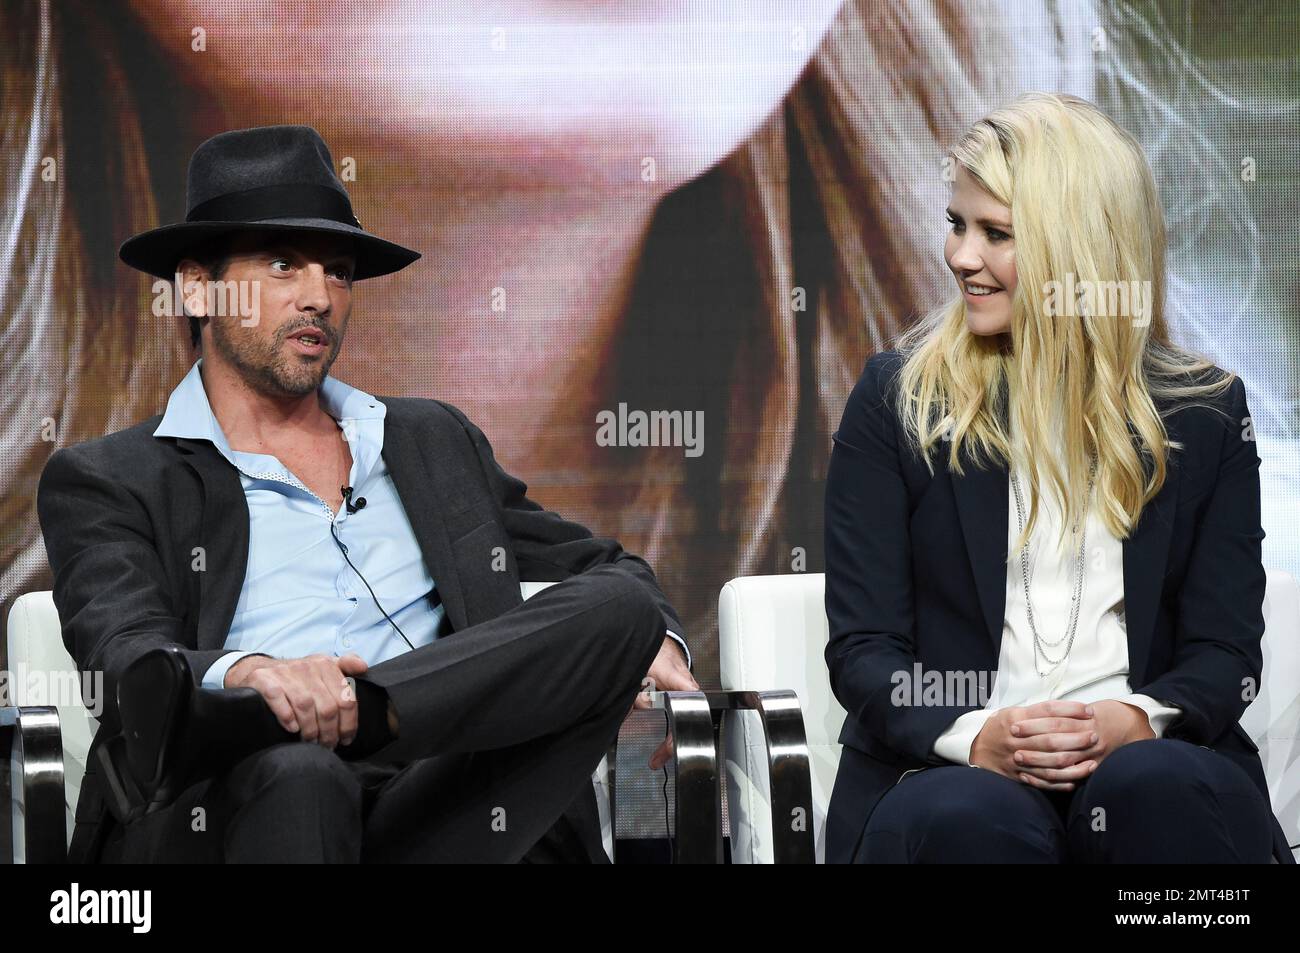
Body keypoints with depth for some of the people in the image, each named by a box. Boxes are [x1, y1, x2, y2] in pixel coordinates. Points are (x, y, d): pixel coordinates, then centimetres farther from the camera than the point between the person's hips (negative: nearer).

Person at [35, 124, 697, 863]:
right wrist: (249, 673, -30)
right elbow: (126, 657, -5)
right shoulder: (107, 483, 13)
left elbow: (600, 570, 31)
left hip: (443, 817, 5)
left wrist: (650, 642, 5)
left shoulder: (436, 443, 28)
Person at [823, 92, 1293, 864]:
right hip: (953, 769, -1)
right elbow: (862, 647, 4)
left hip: (1144, 758, 1)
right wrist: (973, 737, -17)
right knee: (969, 818, -36)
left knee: (1158, 790, -35)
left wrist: (1136, 720, -15)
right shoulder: (898, 400, 9)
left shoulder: (1204, 413, 12)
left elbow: (1226, 648, 7)